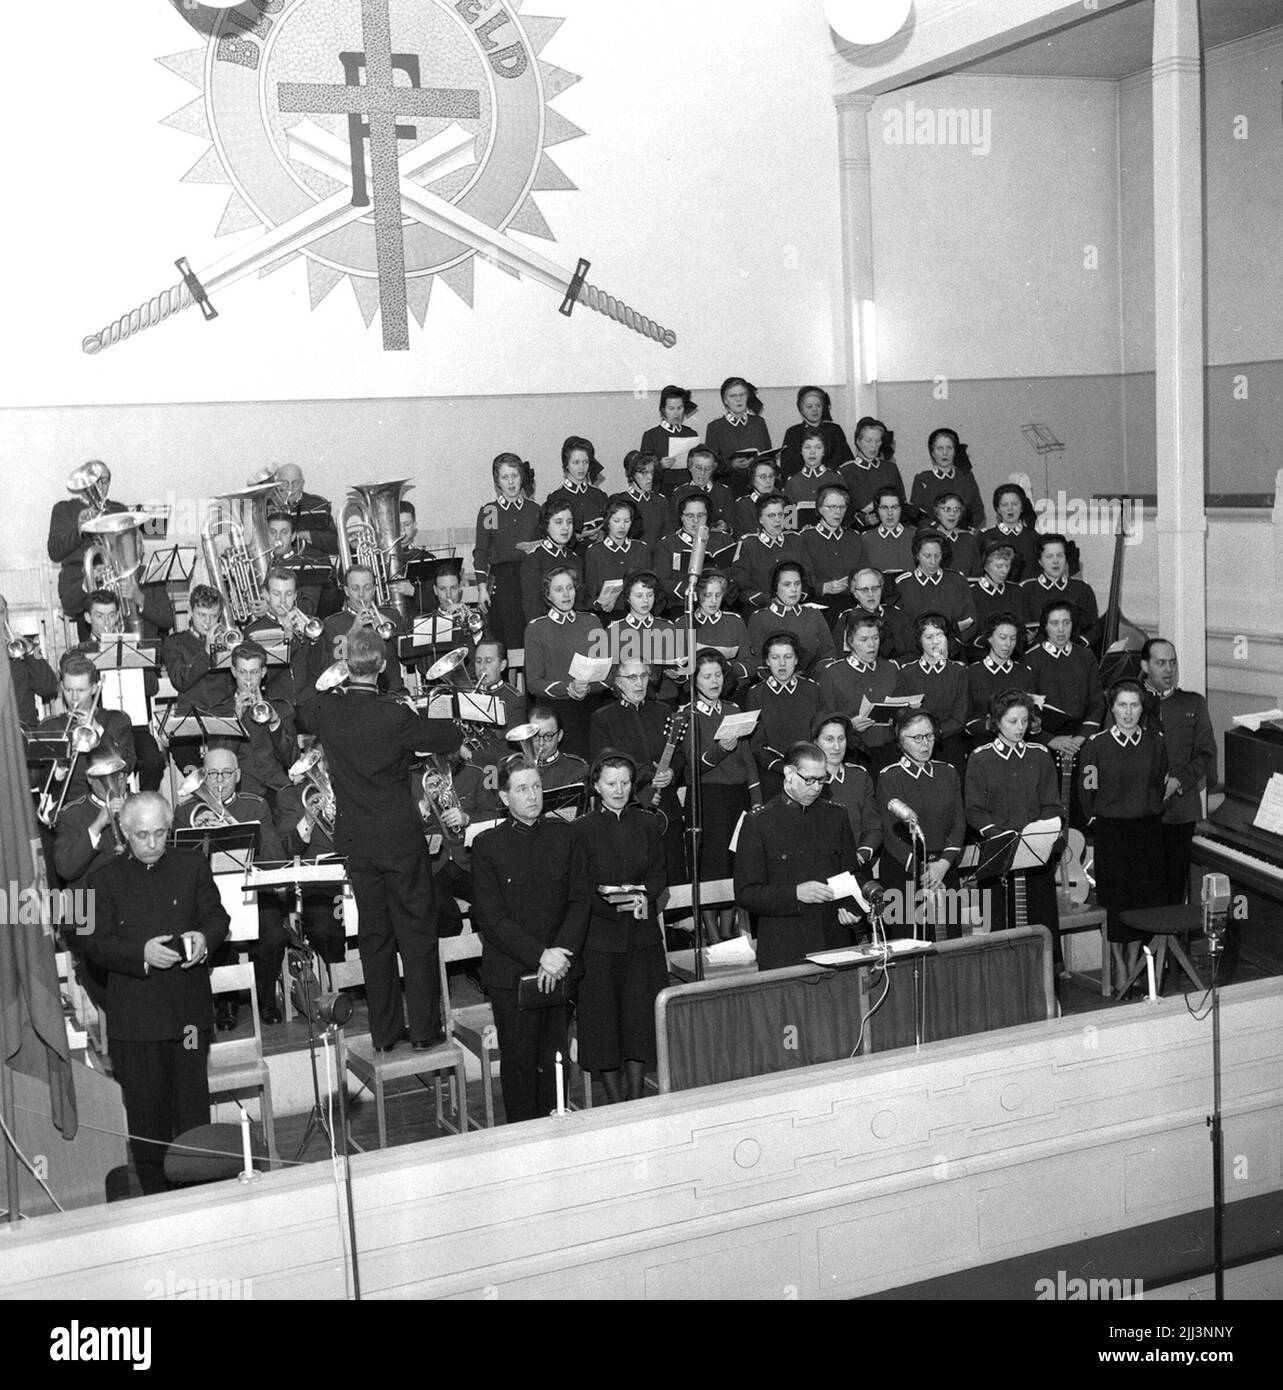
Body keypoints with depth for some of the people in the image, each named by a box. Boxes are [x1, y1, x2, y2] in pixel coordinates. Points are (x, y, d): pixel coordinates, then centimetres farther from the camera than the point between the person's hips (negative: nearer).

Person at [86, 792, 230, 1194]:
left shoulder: (193, 867, 9)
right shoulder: (106, 880, 4)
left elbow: (217, 916, 7)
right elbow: (97, 943, -3)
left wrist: (205, 938, -17)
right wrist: (142, 953, -20)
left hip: (190, 1010, 1)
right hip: (134, 1017, -1)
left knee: (193, 1104, 4)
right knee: (146, 1109, 5)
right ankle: (155, 1194, 15)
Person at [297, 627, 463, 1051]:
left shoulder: (326, 708, -6)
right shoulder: (396, 716, -19)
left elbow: (300, 719, 18)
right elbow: (451, 739, -9)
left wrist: (336, 685, 19)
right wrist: (425, 710, 7)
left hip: (356, 841, 4)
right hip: (400, 837, -4)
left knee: (374, 935, 13)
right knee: (417, 932, 8)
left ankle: (383, 1032, 18)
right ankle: (423, 1028, 12)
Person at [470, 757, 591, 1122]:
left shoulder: (563, 835, 6)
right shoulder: (487, 845, -4)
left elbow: (580, 900, 4)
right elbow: (491, 919, -8)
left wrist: (561, 952, -11)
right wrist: (540, 955, -16)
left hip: (560, 969, 3)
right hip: (510, 974, -3)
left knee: (554, 1059, 7)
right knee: (519, 1062, 2)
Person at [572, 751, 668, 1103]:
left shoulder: (649, 823, 7)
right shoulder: (582, 829, -4)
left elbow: (660, 875, 5)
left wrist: (644, 896, -14)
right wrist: (611, 901, -19)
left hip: (643, 935, 3)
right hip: (599, 937, -3)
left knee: (641, 1013, 5)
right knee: (603, 1017, 1)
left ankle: (635, 1097, 19)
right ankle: (614, 1101, 13)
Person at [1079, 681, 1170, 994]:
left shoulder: (1156, 742, 3)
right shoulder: (1096, 745, -6)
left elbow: (1161, 786, 12)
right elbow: (1086, 791, 0)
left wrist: (1149, 816, 8)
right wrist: (1097, 823, 0)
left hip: (1147, 830, 3)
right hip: (1110, 832, -2)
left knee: (1144, 897, 6)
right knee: (1116, 899, 0)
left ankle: (1134, 964, 20)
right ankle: (1119, 968, 13)